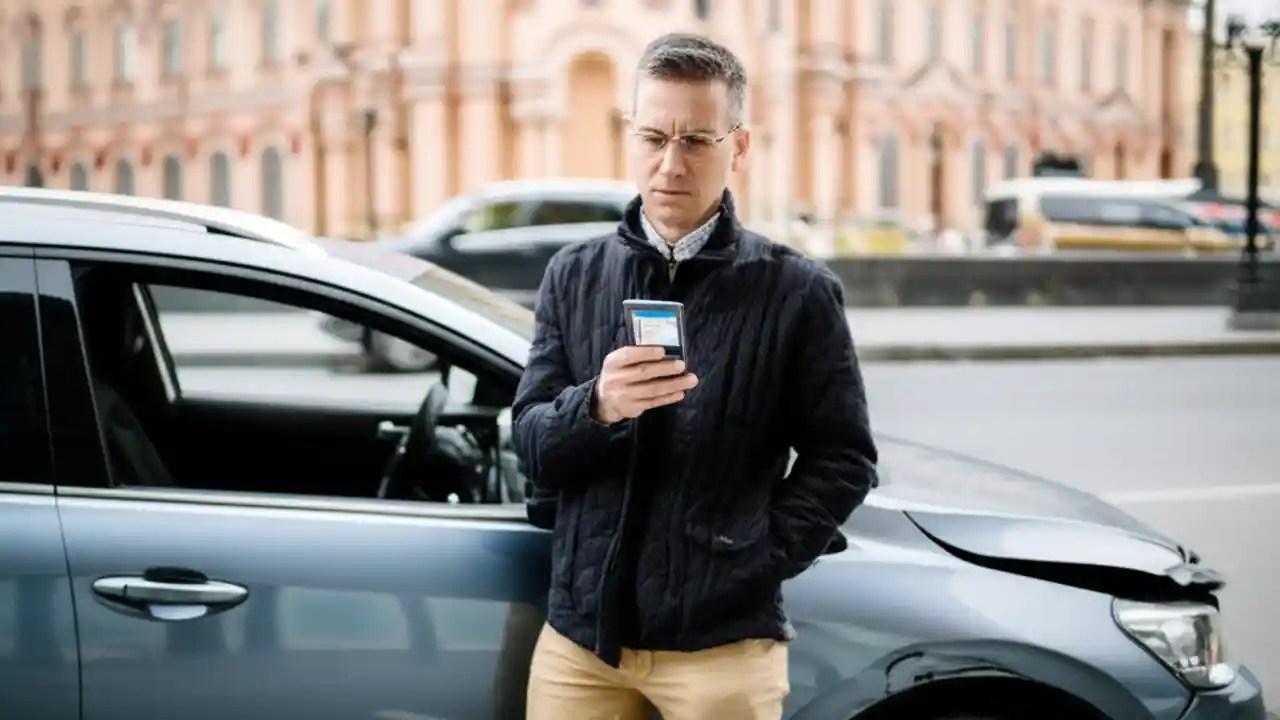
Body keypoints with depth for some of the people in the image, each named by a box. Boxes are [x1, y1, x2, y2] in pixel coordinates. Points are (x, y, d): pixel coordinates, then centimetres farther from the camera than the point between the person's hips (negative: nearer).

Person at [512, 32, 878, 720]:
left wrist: (762, 557, -10)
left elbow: (842, 457, 1)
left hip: (722, 638, -2)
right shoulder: (574, 274, 6)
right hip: (581, 627, 3)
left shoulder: (797, 291, -2)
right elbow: (530, 444, 1)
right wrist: (597, 406, -18)